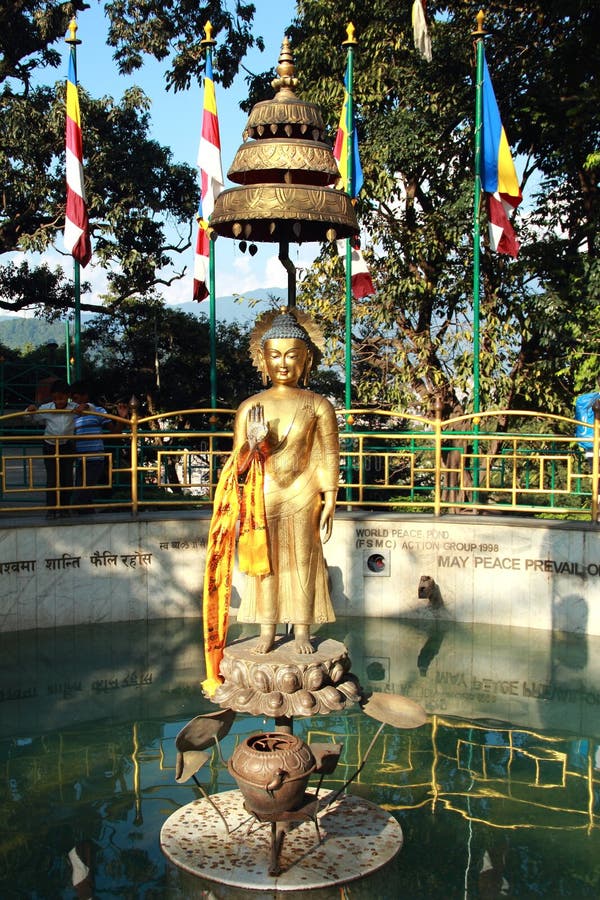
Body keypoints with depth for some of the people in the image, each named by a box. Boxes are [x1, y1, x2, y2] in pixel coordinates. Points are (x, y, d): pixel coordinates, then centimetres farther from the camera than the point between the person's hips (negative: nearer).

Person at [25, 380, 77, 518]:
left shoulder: (74, 408, -12)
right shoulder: (46, 409, -11)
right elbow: (31, 416, 2)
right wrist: (30, 409, -21)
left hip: (67, 446, 1)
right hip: (50, 446, -1)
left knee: (67, 478, 4)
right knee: (52, 479, -4)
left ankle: (64, 507, 16)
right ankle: (51, 508, 3)